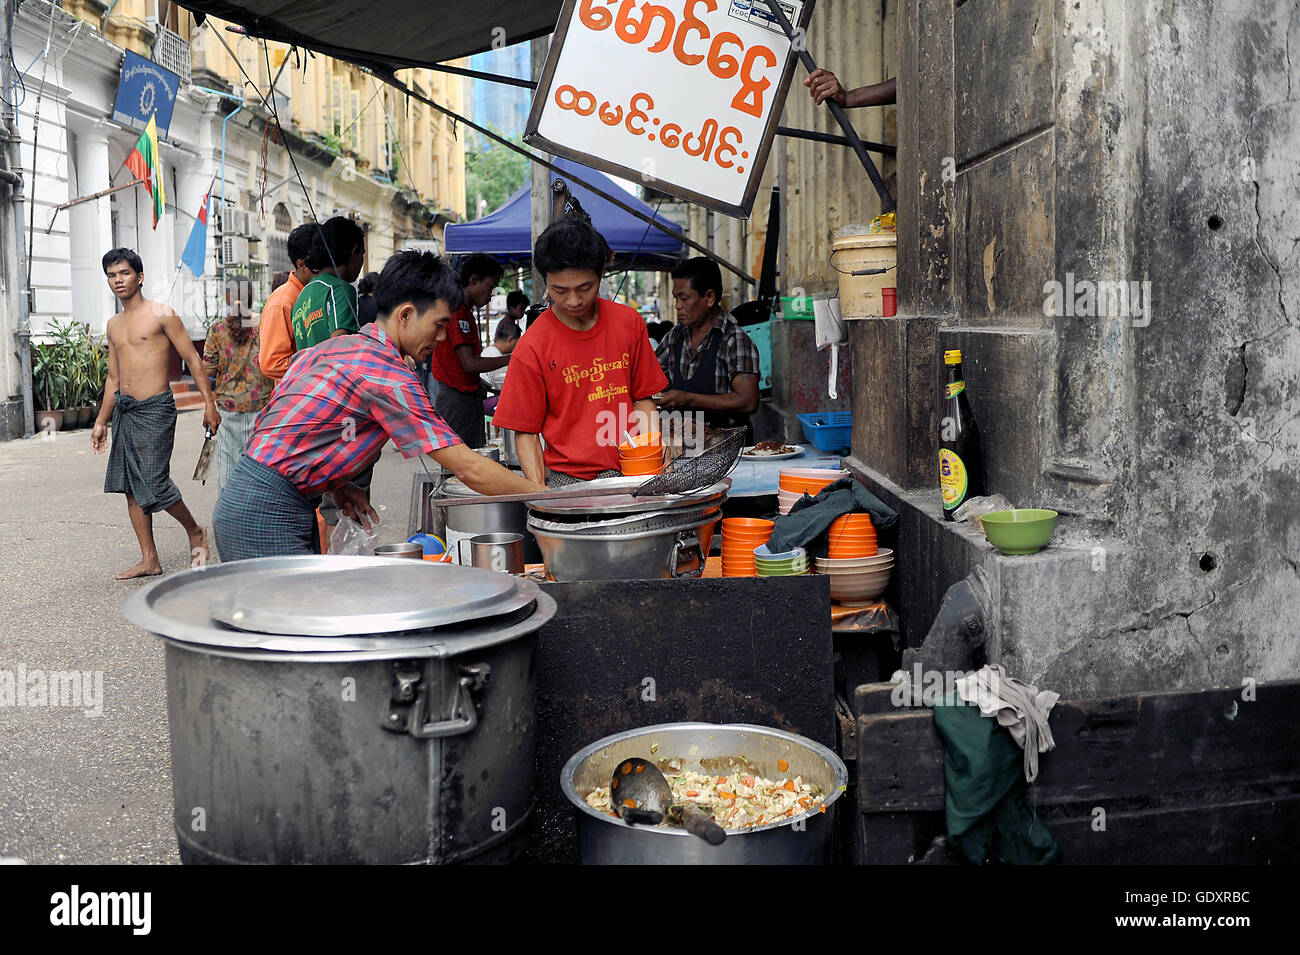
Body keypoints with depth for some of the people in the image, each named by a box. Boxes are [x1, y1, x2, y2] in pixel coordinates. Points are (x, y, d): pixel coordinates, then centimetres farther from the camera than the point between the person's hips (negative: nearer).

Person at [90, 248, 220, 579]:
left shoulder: (161, 314, -4)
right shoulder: (114, 325, 16)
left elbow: (192, 358, -6)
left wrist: (209, 403, -12)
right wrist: (101, 421, 20)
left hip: (155, 409, -7)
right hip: (124, 411, 7)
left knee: (154, 484, -12)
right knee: (131, 488, 5)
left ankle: (195, 531, 13)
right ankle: (149, 560, 11)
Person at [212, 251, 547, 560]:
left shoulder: (337, 347, 11)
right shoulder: (389, 376, -18)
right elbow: (468, 468, -19)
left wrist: (337, 484, 10)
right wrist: (548, 497, -12)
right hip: (267, 515, -10)